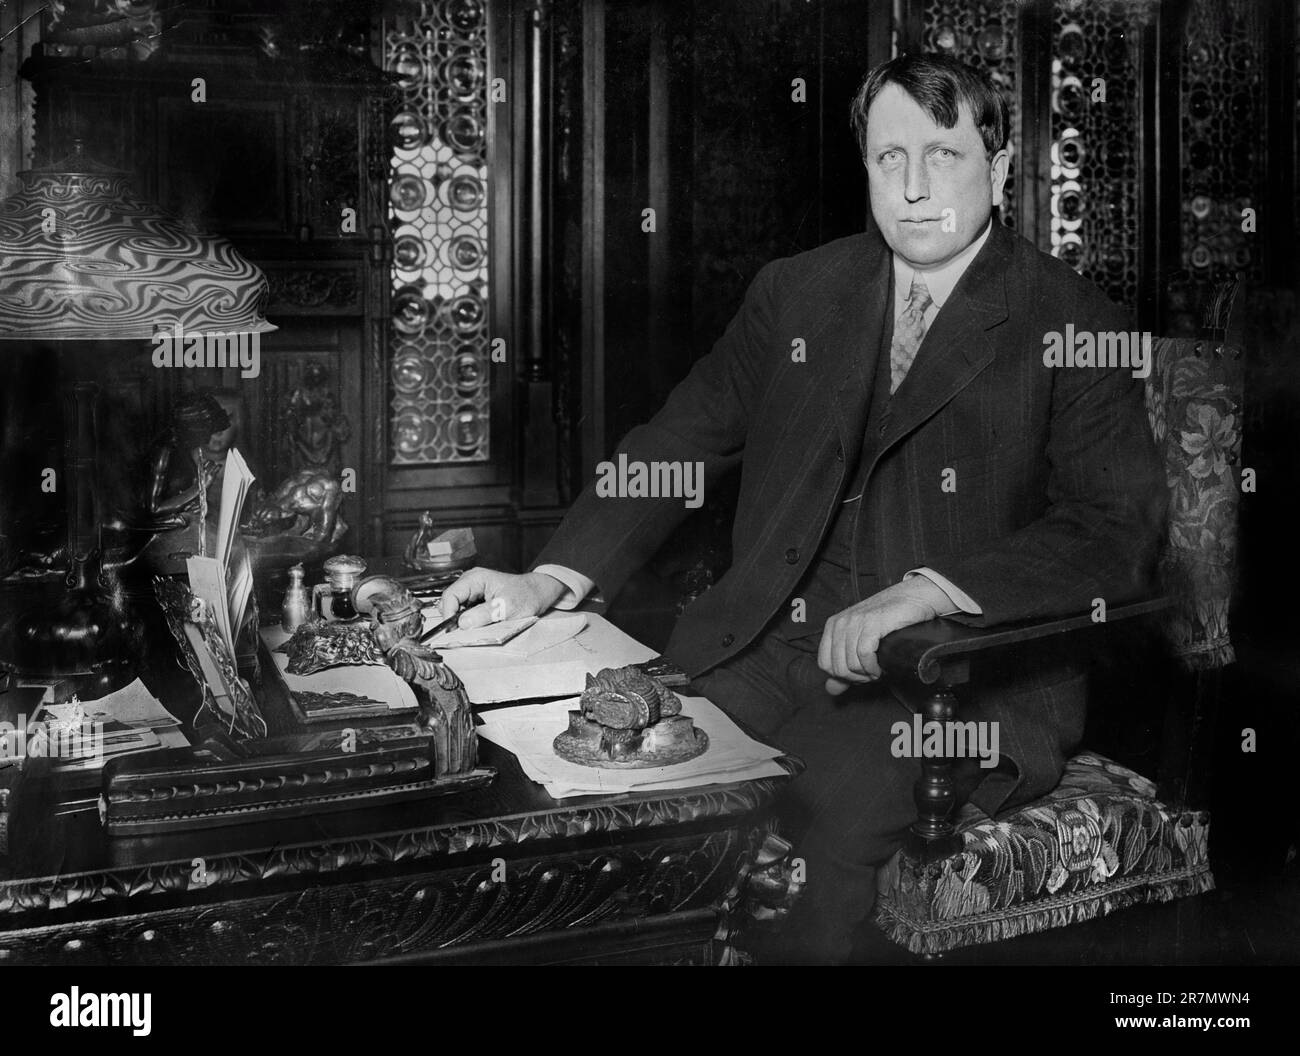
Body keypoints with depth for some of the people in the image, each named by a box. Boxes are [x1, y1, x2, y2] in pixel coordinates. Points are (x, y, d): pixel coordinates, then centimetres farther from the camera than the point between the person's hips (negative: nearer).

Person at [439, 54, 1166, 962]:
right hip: (764, 644, 4)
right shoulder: (795, 293, 13)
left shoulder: (1072, 327, 1)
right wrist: (551, 581, 0)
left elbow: (1119, 531, -9)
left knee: (847, 801, -31)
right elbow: (680, 444, 14)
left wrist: (928, 589, -24)